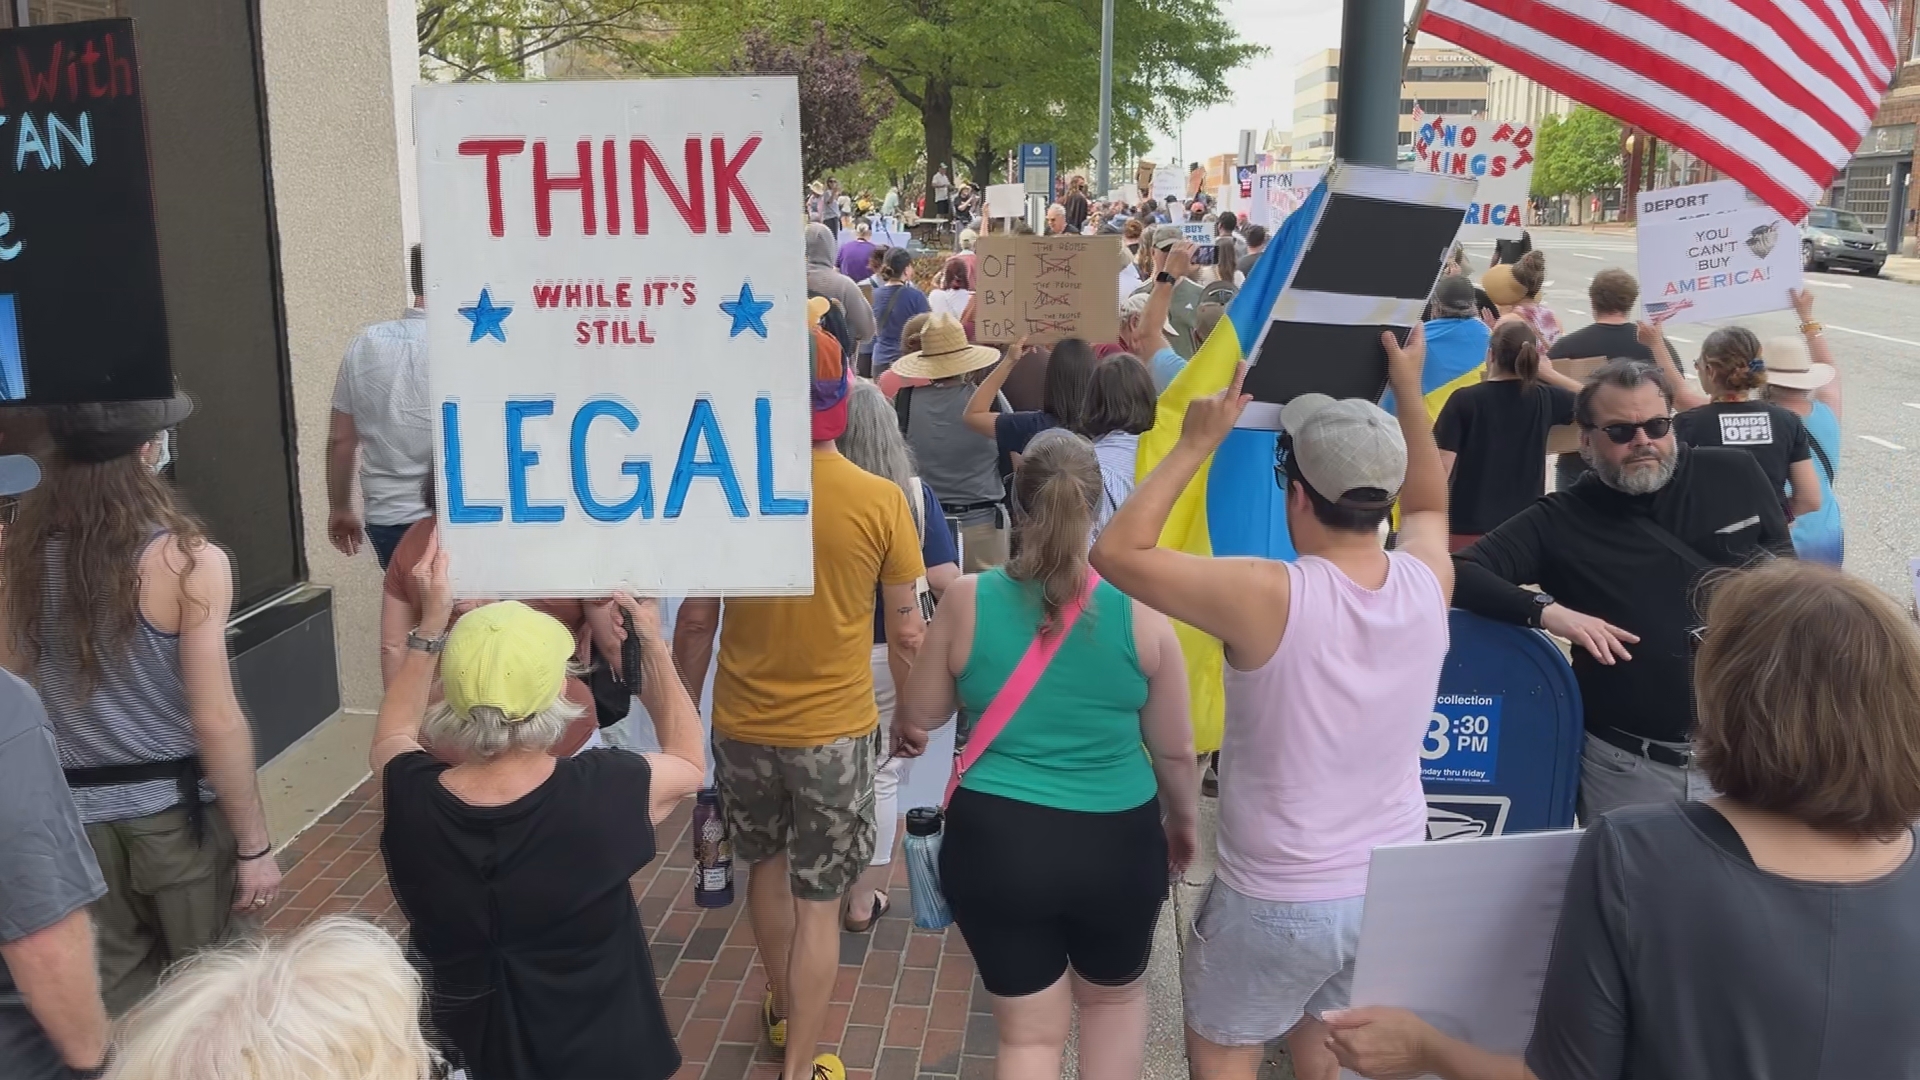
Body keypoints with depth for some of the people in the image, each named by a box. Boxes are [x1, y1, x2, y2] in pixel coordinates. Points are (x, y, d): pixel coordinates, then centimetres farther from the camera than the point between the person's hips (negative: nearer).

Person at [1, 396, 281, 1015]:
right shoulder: (187, 561, -18)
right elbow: (216, 722, -17)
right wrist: (255, 845, -9)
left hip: (75, 811, 4)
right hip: (176, 809, -4)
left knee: (113, 997, 18)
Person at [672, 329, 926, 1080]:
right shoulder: (881, 500, -14)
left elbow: (696, 623, -3)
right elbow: (906, 634, -8)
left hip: (742, 722, 3)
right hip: (834, 728, -2)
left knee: (767, 863, 26)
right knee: (817, 901, 10)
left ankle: (785, 1010, 45)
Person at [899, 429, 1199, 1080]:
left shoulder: (967, 601, -10)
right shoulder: (1139, 610, -10)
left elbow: (919, 719, 3)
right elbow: (1176, 750, 1)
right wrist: (1185, 821, 19)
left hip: (995, 841, 0)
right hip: (1117, 843, 1)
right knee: (1115, 996, 28)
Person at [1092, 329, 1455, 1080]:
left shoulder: (1270, 597, -28)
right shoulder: (1428, 581, -11)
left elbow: (1117, 551, -19)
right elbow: (1428, 503, 14)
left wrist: (1198, 444, -14)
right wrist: (1408, 392, 18)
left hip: (1279, 898, -5)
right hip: (1393, 887, 5)